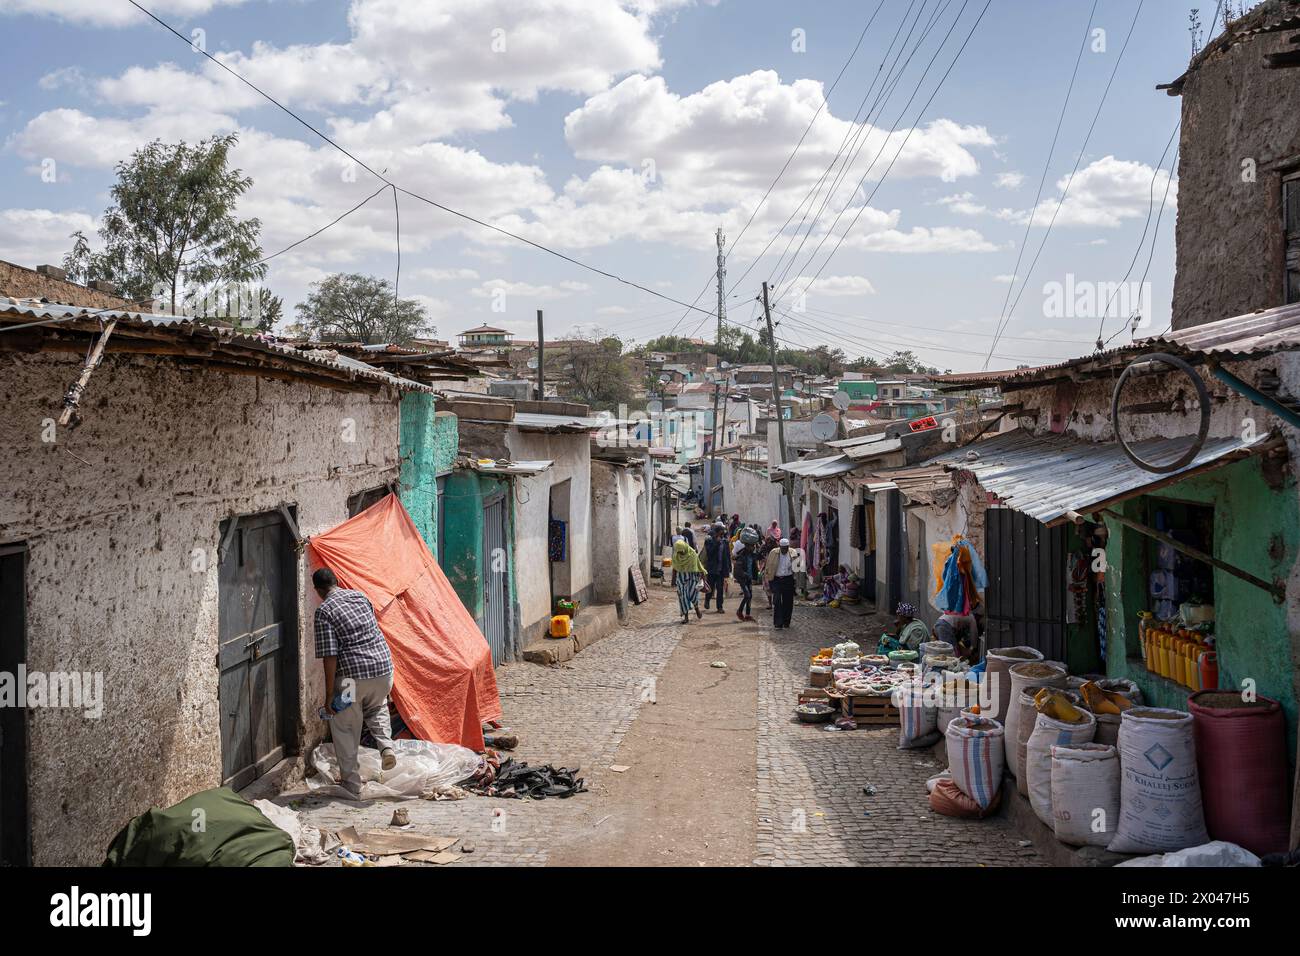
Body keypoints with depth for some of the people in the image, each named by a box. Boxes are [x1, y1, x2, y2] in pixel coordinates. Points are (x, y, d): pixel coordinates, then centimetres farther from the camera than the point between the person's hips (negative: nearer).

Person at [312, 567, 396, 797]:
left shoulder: (324, 611, -9)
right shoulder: (360, 596, 9)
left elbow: (330, 656, -14)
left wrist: (329, 694, -9)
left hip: (352, 675, -5)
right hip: (383, 667, 5)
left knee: (346, 730, 11)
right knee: (377, 709, 32)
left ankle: (351, 785, 17)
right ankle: (386, 746, 7)